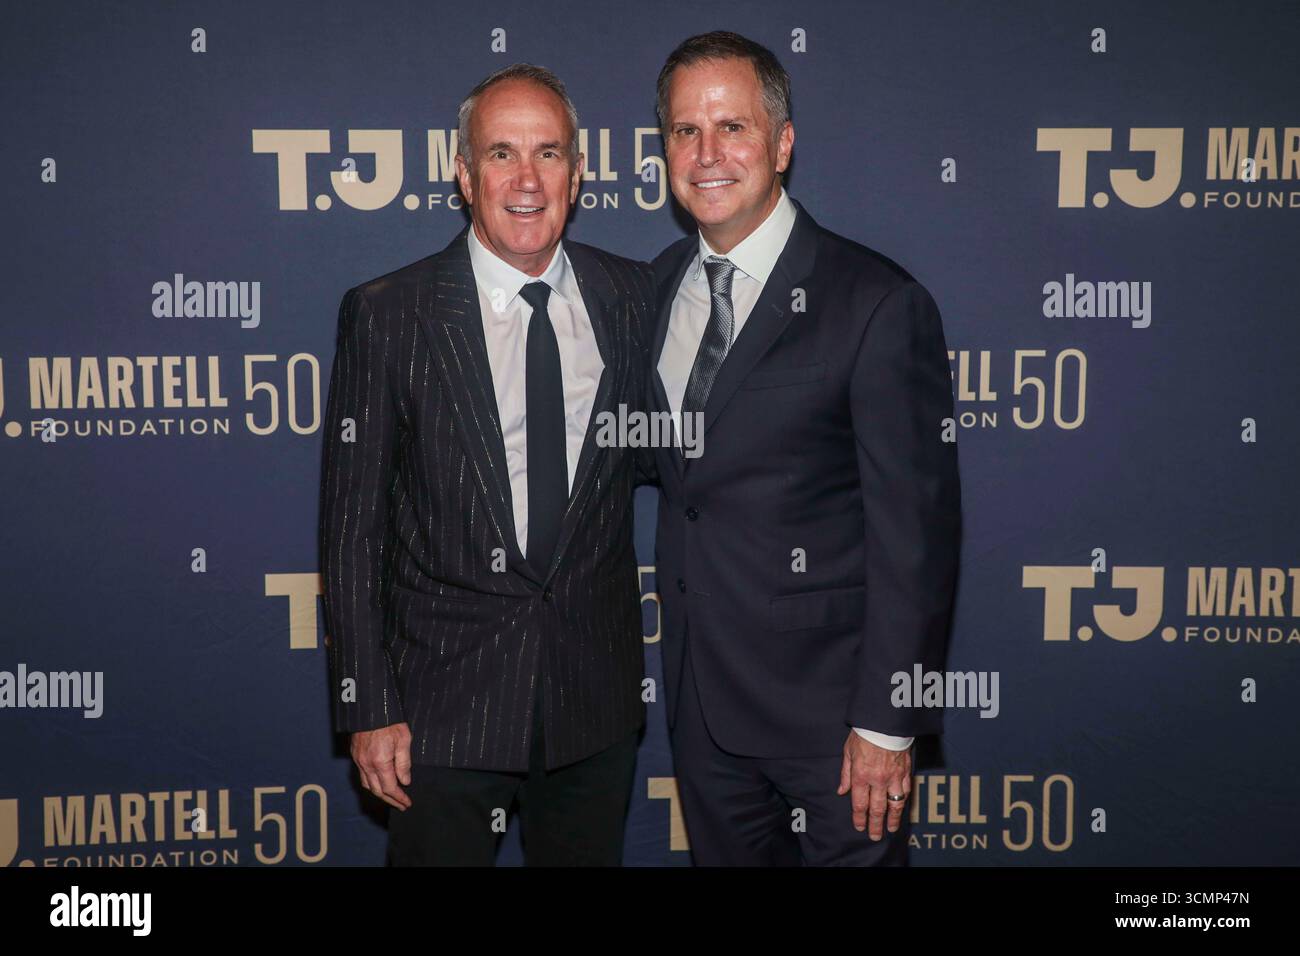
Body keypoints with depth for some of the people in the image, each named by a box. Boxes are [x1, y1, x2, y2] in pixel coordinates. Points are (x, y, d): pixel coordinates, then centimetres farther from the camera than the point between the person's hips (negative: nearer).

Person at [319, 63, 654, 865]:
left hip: (598, 689, 3)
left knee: (591, 855, 17)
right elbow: (353, 525, -6)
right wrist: (368, 707, -8)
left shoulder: (632, 297, 1)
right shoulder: (388, 315, -7)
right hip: (445, 697, -3)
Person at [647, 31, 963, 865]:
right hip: (700, 698, 6)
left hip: (827, 704, -6)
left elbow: (915, 531, -16)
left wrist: (888, 725, -16)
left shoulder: (879, 303, -15)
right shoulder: (665, 281, 6)